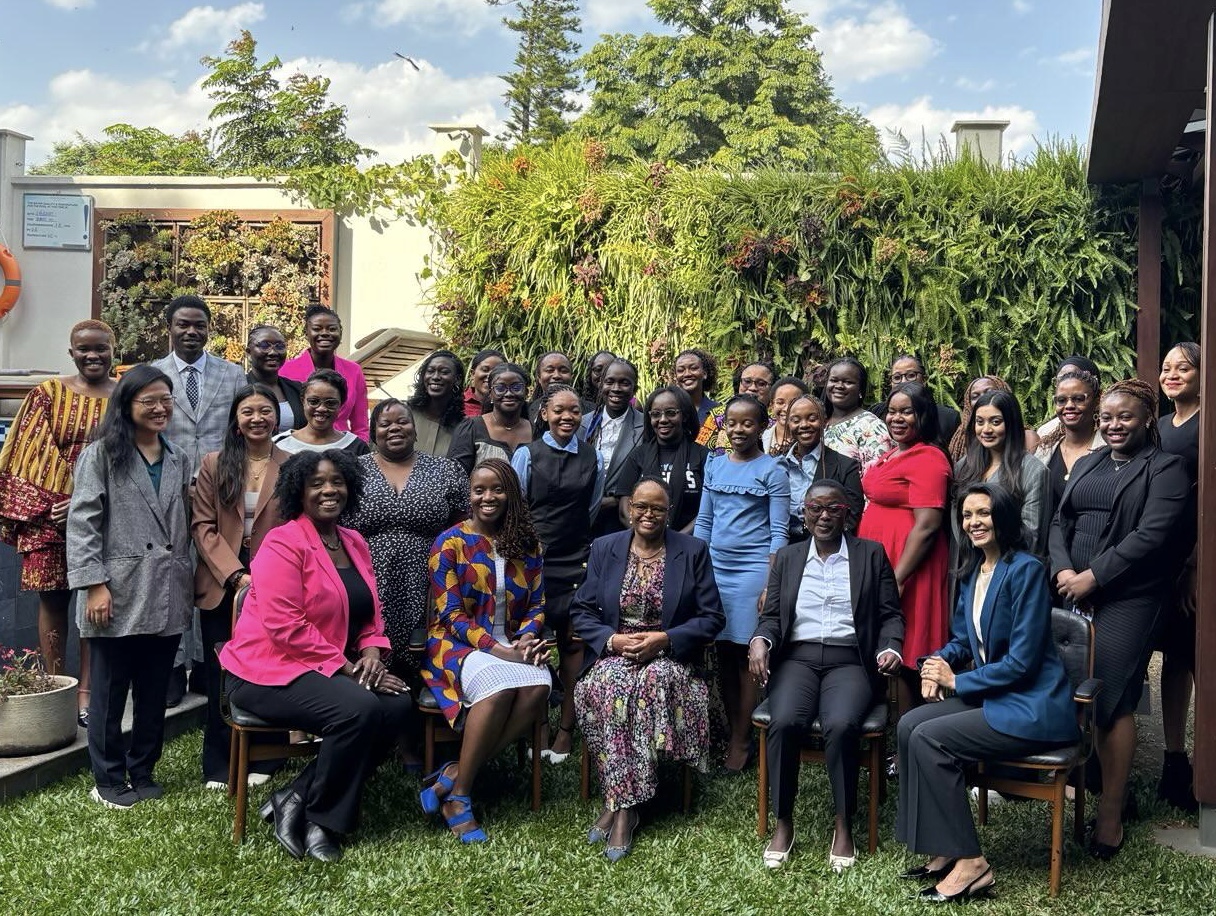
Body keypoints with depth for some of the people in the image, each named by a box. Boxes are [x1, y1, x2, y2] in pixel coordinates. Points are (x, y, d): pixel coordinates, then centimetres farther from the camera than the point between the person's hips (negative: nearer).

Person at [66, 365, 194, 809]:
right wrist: (94, 584, -15)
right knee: (109, 693, 6)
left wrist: (187, 580, 10)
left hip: (166, 596, 5)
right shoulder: (102, 454, -2)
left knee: (154, 693, 11)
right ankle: (109, 780, 16)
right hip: (118, 594, -5)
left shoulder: (180, 460, 14)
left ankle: (141, 772, 23)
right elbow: (82, 523, -8)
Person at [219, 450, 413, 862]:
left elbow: (370, 614, 16)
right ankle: (317, 818, -8)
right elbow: (284, 627, -21)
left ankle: (295, 798, -6)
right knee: (358, 709, -30)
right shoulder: (283, 544, -13)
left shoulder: (354, 543, 12)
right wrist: (346, 667, -19)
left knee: (398, 704, -15)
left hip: (332, 669, 8)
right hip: (269, 671, -8)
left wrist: (371, 652, -6)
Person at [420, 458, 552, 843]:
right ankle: (459, 796, -22)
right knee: (499, 684, -36)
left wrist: (525, 640, -11)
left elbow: (537, 605, 12)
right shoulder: (451, 542, -2)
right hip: (456, 644, -4)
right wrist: (501, 651, -19)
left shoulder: (527, 545, 12)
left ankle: (454, 775, -22)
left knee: (539, 686, -29)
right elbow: (451, 614, -8)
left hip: (511, 646, 4)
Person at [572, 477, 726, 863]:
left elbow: (712, 617, 1)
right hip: (612, 654, 1)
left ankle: (619, 804, -28)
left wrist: (664, 639, -13)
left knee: (654, 683, -35)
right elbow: (581, 611, 8)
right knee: (606, 686, -33)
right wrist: (612, 640, -11)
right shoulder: (604, 548, 9)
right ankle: (624, 802, -27)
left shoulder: (693, 551, 4)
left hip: (670, 657, -1)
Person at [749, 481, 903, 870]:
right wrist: (760, 641, -8)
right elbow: (772, 616, 14)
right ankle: (783, 825, -13)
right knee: (784, 722, -29)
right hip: (797, 658, 2)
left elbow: (890, 615, 9)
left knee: (841, 725, -32)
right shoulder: (787, 557, 17)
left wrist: (890, 648, -11)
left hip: (849, 661, -1)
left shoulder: (871, 554, 11)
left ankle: (844, 826, -14)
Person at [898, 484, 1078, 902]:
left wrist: (956, 681, -11)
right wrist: (937, 664, -3)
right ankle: (942, 849, -1)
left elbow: (1021, 660, -18)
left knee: (928, 738, -20)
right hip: (990, 695, 8)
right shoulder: (971, 572, 10)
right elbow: (962, 640, 19)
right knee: (909, 725, -8)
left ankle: (969, 863, -12)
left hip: (1033, 707, -8)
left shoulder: (1025, 570, -16)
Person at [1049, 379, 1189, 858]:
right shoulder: (1086, 464, 19)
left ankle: (1111, 811, 2)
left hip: (1126, 599, -5)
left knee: (1112, 702, -6)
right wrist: (1063, 570, -5)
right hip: (1075, 596, 5)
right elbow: (1060, 522, 14)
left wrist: (1092, 576, -14)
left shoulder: (1166, 469, -1)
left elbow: (1150, 535, -12)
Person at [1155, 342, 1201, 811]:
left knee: (1198, 661, -4)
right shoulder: (1158, 427, 14)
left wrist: (1196, 564, -18)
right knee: (1172, 658, 12)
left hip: (1197, 561, -7)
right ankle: (1174, 763, 20)